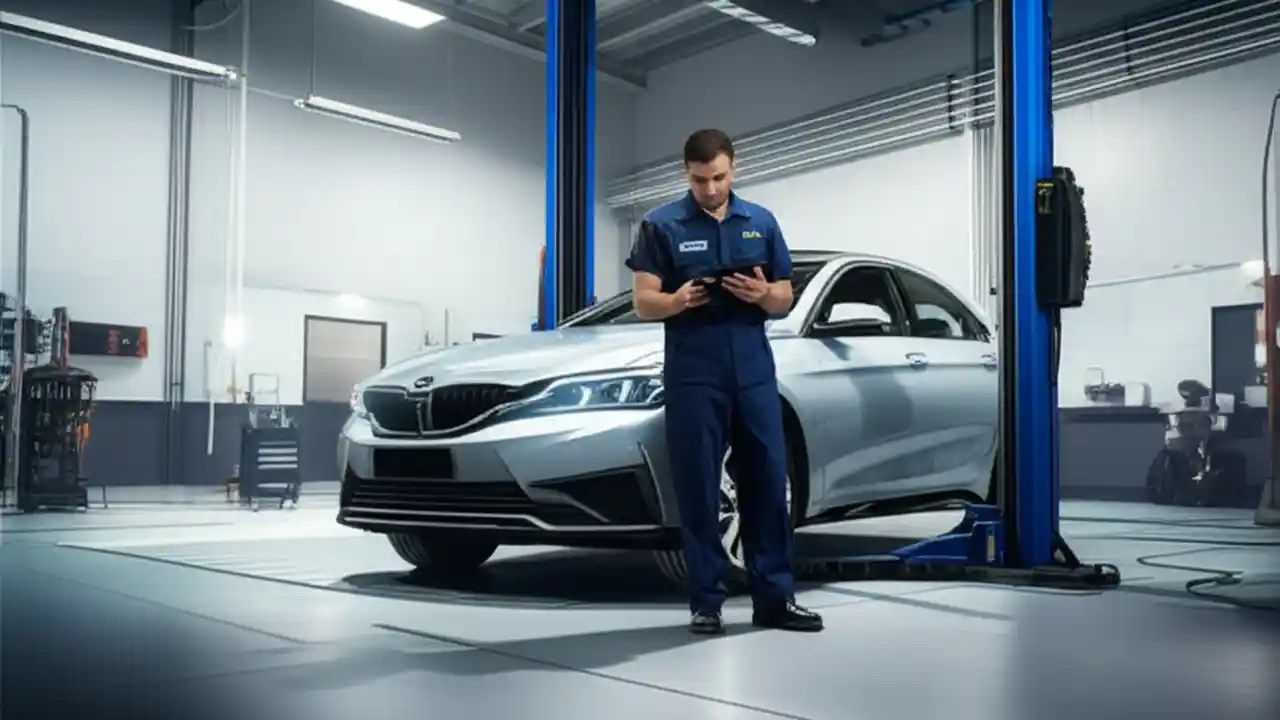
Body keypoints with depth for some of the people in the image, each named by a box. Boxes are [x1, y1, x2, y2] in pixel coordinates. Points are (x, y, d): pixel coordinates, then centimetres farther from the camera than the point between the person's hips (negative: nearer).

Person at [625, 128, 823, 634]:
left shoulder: (761, 222, 12)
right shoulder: (661, 225, 2)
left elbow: (784, 299, 13)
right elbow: (644, 303, -2)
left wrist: (763, 294, -10)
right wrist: (678, 300, -23)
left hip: (754, 372, 3)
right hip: (693, 375, -3)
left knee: (768, 483, 3)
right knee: (699, 489, 1)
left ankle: (775, 597, 11)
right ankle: (706, 601, 10)